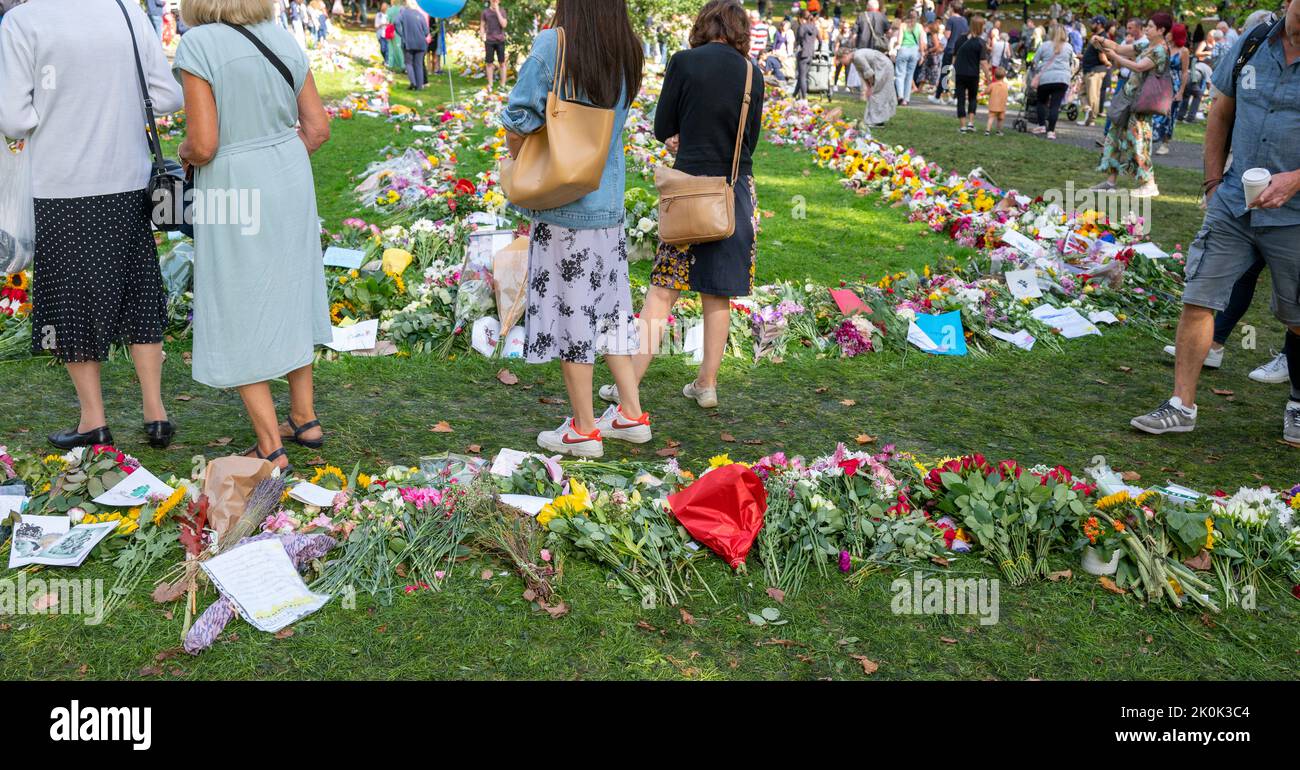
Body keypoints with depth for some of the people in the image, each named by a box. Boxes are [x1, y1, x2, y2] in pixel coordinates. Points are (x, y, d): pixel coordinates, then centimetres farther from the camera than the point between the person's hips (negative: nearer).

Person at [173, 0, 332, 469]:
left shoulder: (198, 46, -16)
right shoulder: (283, 41, 2)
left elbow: (203, 145, -18)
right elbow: (317, 128, 4)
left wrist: (185, 152, 4)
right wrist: (281, 168, 15)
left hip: (233, 193, -6)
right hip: (290, 183, 6)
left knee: (239, 313, 5)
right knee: (287, 296, 20)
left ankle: (271, 449, 10)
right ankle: (305, 418, 30)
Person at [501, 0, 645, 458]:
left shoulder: (554, 46, -13)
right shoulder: (628, 56, 5)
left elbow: (516, 127, -15)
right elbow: (609, 124, 10)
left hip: (562, 209, -6)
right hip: (609, 206, 6)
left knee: (569, 313, 4)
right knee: (608, 307, 17)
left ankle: (584, 430, 13)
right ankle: (632, 415, 23)